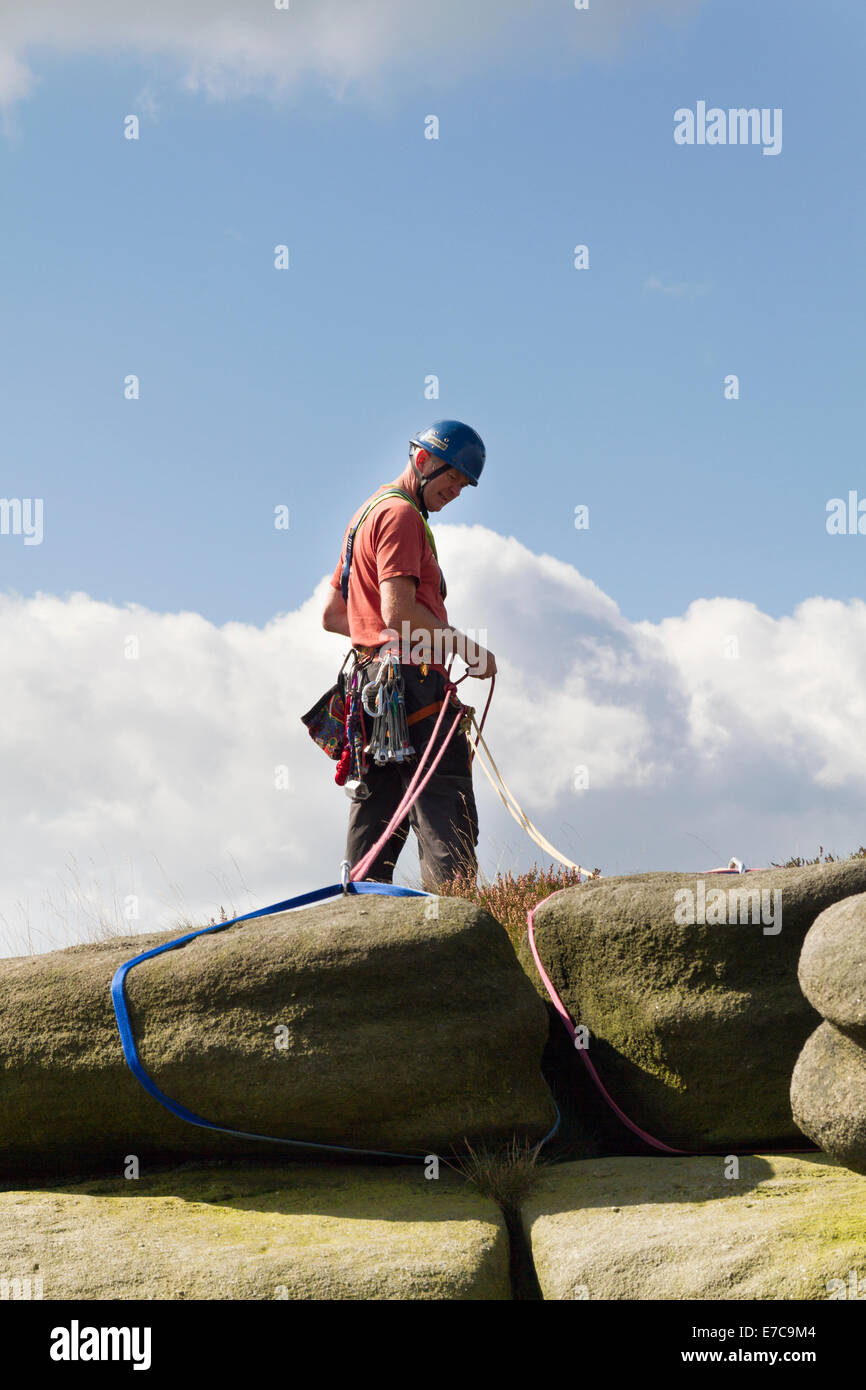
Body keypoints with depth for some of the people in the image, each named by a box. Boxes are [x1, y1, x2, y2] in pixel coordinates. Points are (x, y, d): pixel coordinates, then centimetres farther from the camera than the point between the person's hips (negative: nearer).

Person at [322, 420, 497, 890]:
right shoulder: (401, 515, -7)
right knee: (447, 818, -14)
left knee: (376, 822, 8)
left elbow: (332, 615, 29)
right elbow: (399, 610, -19)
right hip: (412, 681, -10)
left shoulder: (367, 514, 25)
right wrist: (468, 648, -12)